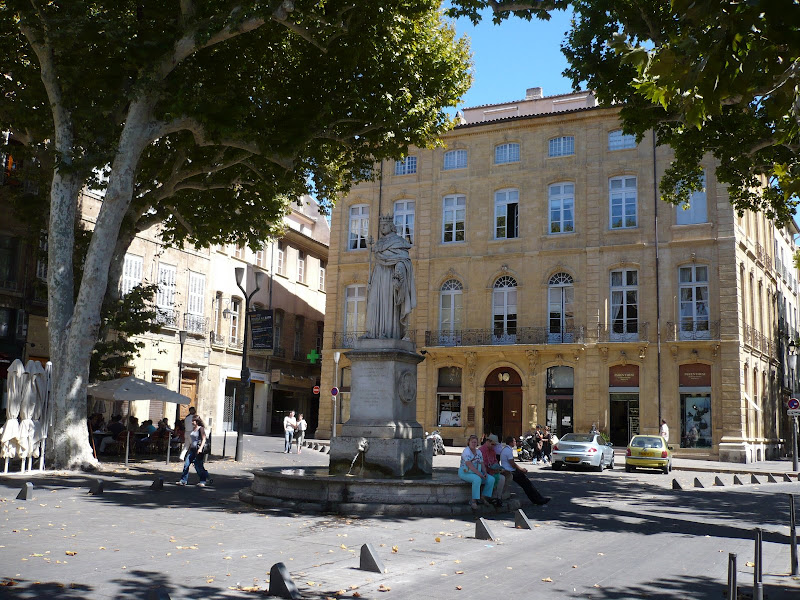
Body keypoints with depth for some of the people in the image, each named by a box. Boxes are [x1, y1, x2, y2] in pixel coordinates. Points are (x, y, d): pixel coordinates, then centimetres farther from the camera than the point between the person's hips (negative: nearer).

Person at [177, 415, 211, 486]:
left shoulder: (201, 429, -7)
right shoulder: (193, 429, 14)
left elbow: (204, 439, -12)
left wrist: (200, 448, -22)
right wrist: (189, 448, 21)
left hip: (198, 450, -7)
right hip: (192, 449, 7)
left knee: (198, 465, -2)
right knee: (186, 464, -1)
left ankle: (203, 481, 10)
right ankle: (183, 480, 5)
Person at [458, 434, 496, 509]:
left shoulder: (478, 452, 12)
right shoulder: (466, 451, -14)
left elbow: (482, 464, 12)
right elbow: (469, 465, -22)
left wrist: (485, 472, -7)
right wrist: (479, 473, -26)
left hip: (477, 472, 8)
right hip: (465, 472, -8)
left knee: (491, 479, -10)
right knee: (477, 479, -37)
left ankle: (486, 497, -2)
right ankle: (474, 500, -31)